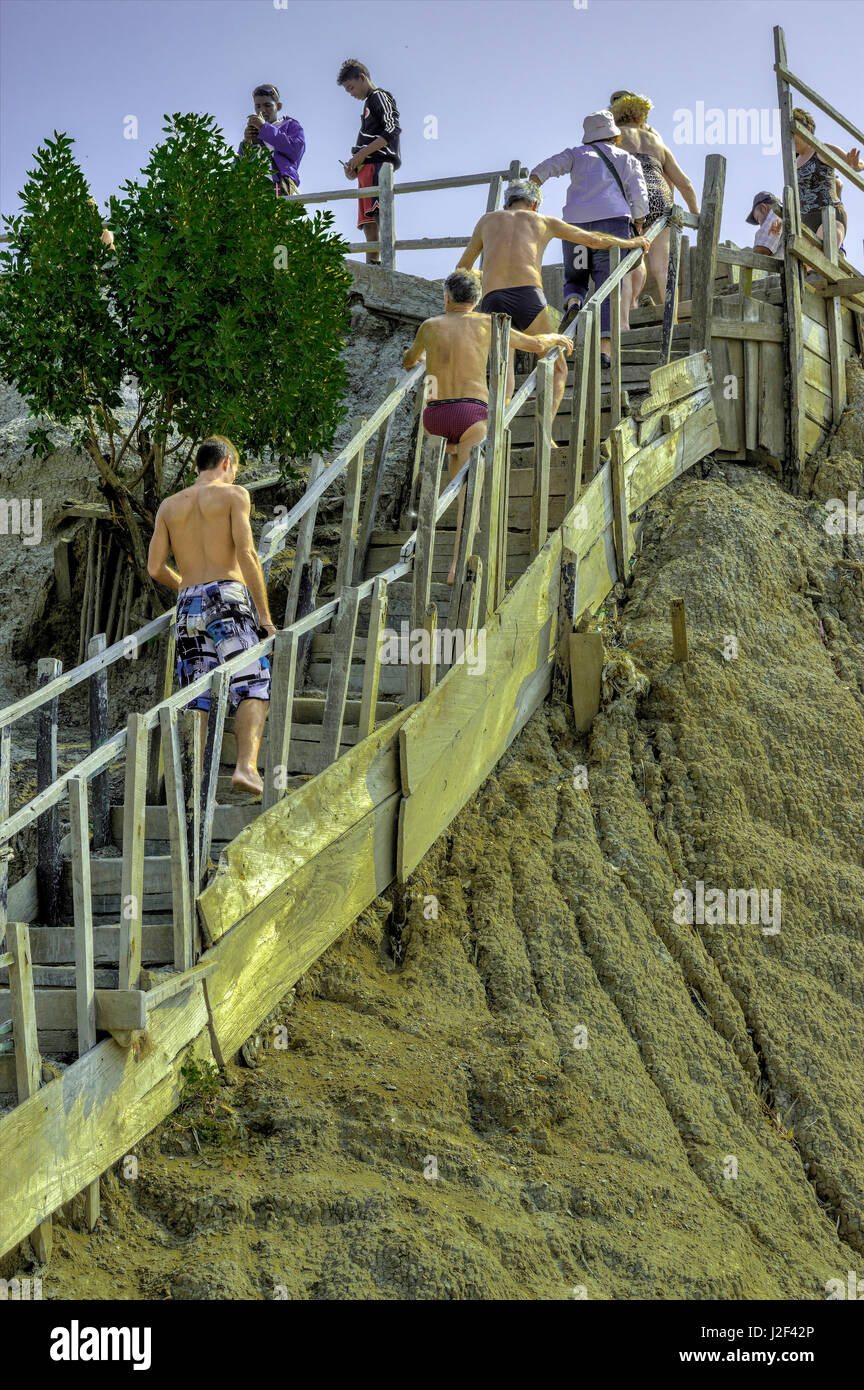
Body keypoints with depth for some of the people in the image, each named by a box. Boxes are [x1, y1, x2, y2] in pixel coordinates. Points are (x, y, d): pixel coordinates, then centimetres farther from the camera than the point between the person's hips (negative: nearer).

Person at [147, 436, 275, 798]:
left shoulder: (169, 505, 18)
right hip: (227, 597, -5)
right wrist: (265, 614, -6)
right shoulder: (233, 495, 5)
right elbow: (246, 552, -7)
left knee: (198, 700, 5)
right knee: (253, 687, -8)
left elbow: (155, 568, 12)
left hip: (188, 605, 5)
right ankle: (246, 766, -28)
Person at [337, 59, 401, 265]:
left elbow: (392, 131, -12)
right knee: (368, 223, 2)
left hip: (378, 164, -10)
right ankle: (372, 264, -2)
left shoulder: (380, 97, 2)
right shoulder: (369, 102, 30)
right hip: (367, 169, 10)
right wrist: (355, 162, 13)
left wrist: (362, 153, -14)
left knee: (380, 214, -22)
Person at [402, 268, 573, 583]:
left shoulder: (430, 326, 15)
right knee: (471, 492, -13)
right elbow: (536, 345, 17)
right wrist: (558, 337, 39)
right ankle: (458, 566, -30)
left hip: (435, 417, 3)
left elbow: (408, 360, 34)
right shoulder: (487, 323, 10)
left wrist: (411, 360, 60)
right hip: (472, 415, -3)